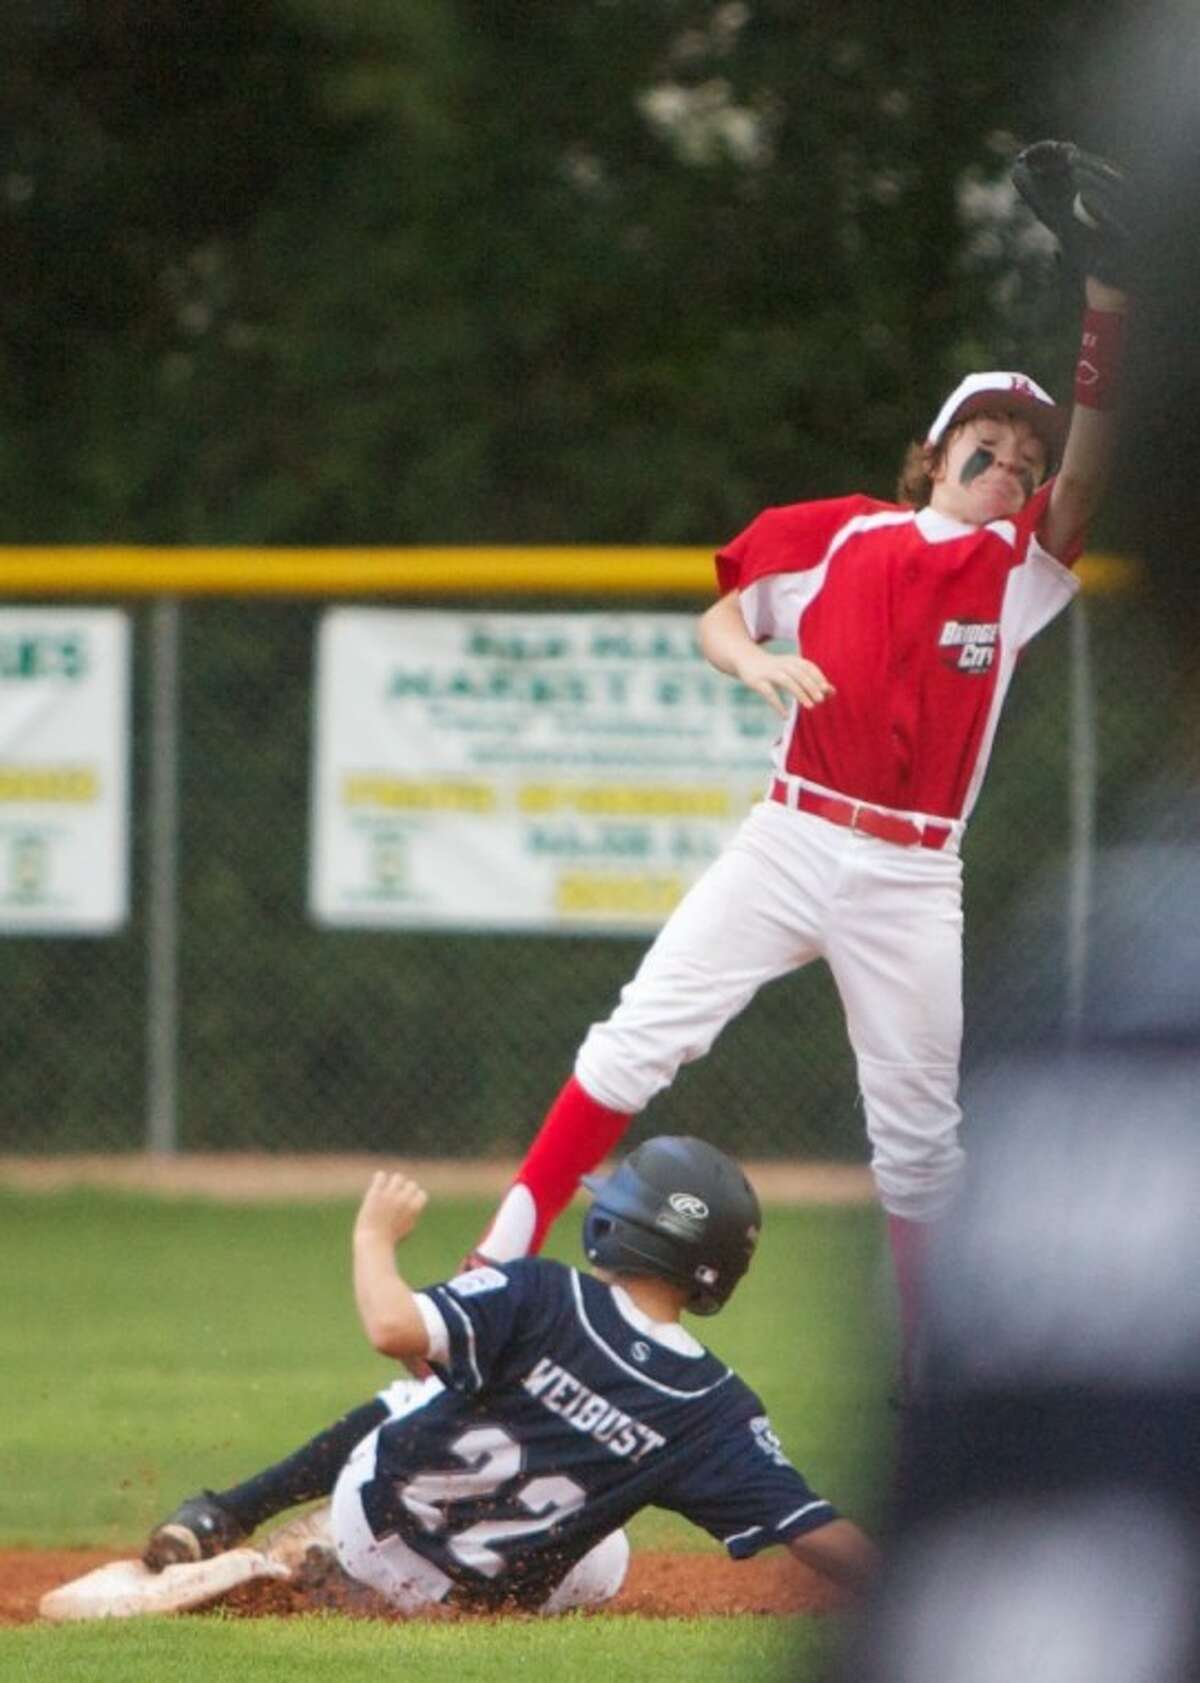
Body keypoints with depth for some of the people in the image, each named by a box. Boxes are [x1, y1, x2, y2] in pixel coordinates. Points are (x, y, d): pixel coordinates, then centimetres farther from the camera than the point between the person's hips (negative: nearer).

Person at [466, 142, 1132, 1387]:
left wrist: (1105, 300, -23)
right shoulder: (839, 537, 10)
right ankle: (506, 1256, -9)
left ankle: (933, 1367, 16)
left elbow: (1088, 470, -12)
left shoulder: (1023, 564, 5)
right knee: (641, 1036, -11)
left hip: (914, 882, -1)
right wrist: (754, 661, -10)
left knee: (918, 1132, 3)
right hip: (791, 839, 1)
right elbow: (718, 619, 15)